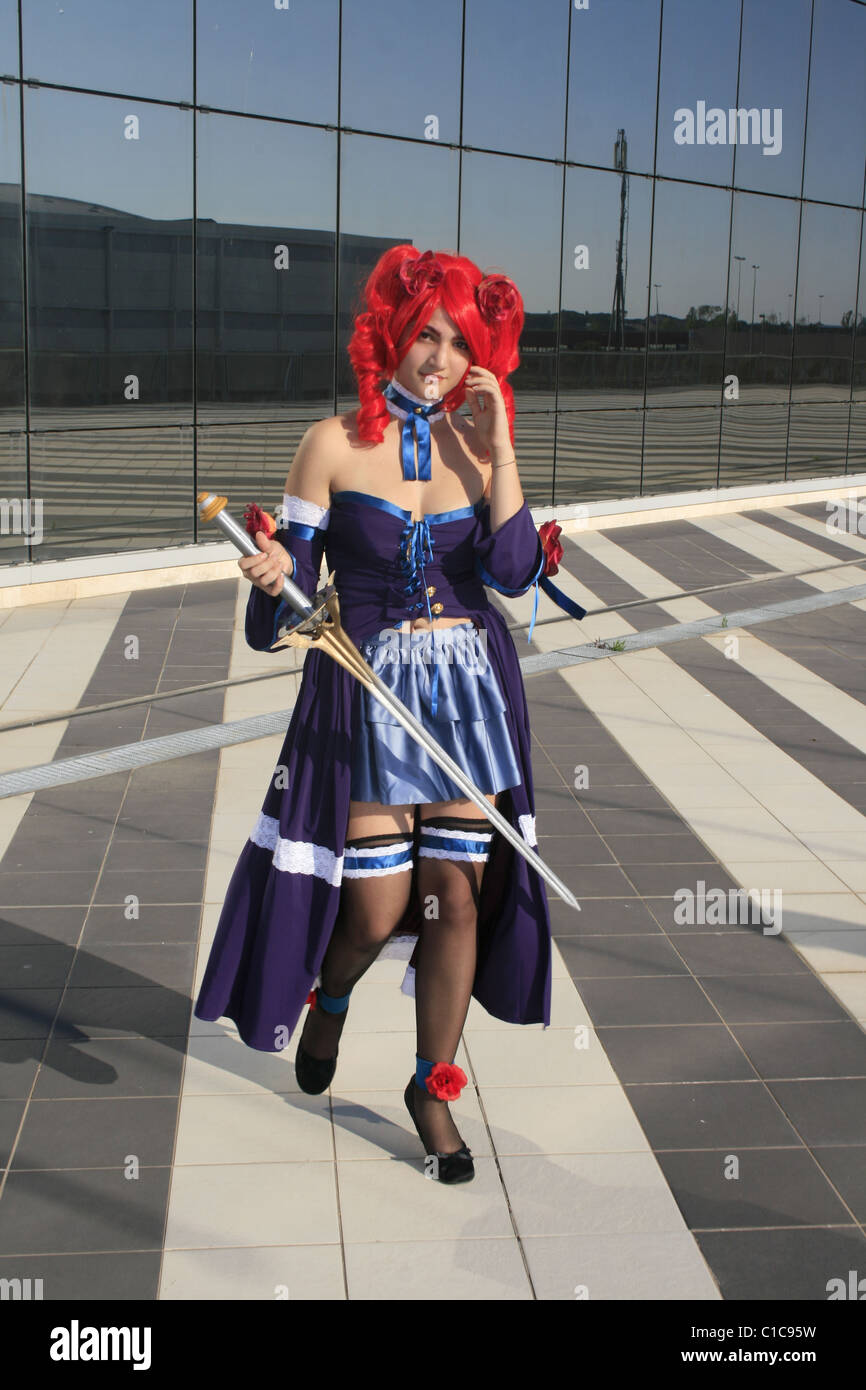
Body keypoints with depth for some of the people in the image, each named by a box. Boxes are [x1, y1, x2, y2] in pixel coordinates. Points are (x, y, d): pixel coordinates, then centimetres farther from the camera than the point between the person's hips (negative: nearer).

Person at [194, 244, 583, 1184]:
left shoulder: (477, 447, 3)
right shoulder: (336, 444, -5)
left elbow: (513, 571, -11)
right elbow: (284, 607, -5)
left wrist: (496, 445, -12)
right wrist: (272, 577, -28)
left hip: (470, 691, 3)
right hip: (367, 694, -2)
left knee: (459, 892, 3)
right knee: (379, 905, 1)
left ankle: (433, 1083, 23)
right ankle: (329, 999, 39)